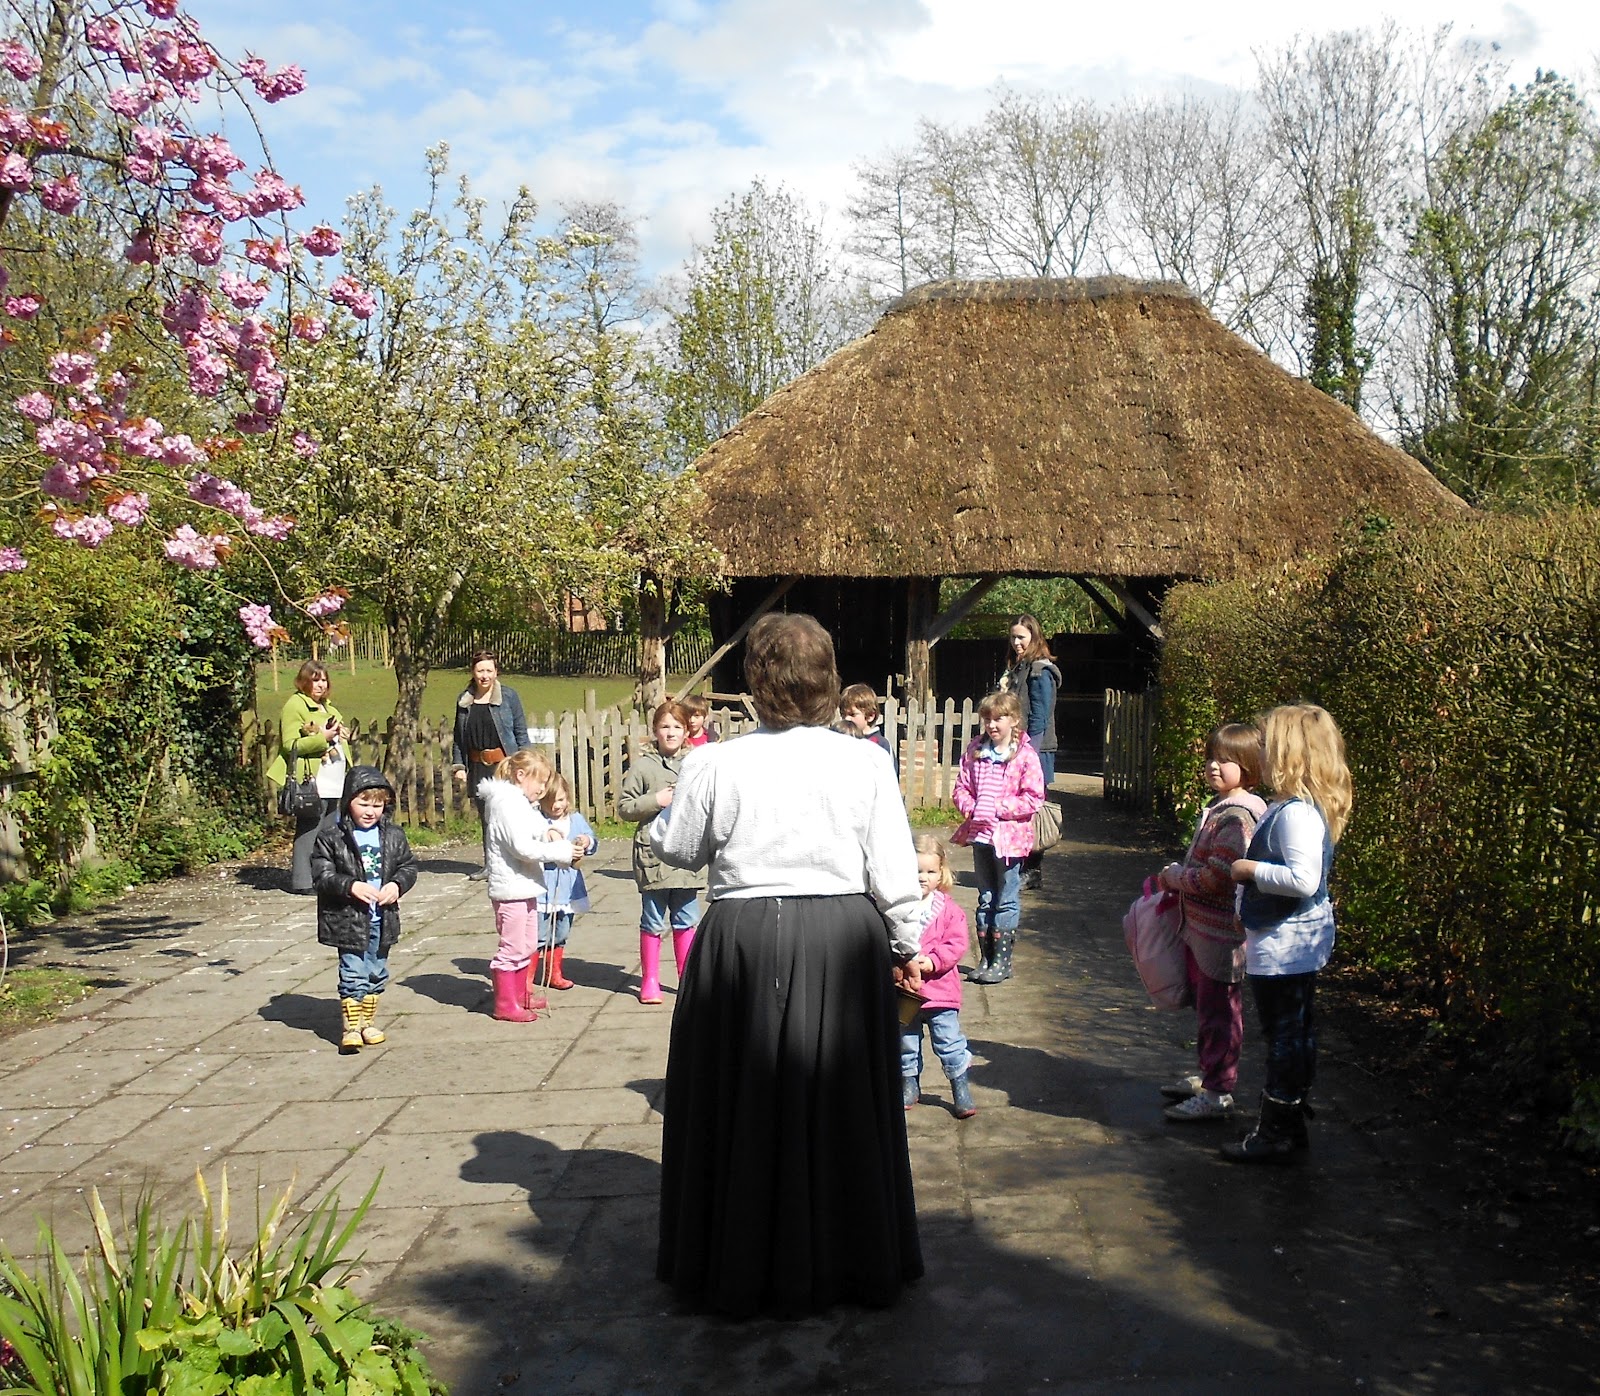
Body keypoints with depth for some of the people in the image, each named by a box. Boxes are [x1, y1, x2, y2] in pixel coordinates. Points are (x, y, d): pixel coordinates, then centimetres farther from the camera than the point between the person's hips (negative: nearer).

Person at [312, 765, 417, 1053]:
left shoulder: (393, 835, 4)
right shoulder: (331, 838, -8)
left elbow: (409, 865, 9)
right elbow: (322, 875, -11)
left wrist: (398, 884, -11)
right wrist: (350, 886, -24)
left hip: (383, 918, 4)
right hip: (348, 919, -4)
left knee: (377, 973, 15)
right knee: (353, 975, -3)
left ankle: (367, 1021, 29)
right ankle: (350, 1027, 5)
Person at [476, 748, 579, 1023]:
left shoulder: (522, 803, 15)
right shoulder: (507, 804, -18)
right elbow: (522, 847, -24)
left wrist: (549, 832, -1)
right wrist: (562, 851, -19)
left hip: (525, 887, 11)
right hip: (510, 888, -11)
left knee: (526, 946, 20)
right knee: (512, 948, -3)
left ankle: (522, 995, 32)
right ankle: (505, 1005, 5)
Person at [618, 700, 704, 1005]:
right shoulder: (643, 765, -3)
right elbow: (623, 807, -3)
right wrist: (655, 801, -15)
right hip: (652, 855, -3)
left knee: (686, 921, 12)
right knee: (653, 922, 6)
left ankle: (688, 977, 23)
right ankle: (649, 980, 17)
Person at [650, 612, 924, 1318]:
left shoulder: (715, 765, -9)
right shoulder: (866, 764, -6)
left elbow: (678, 848, 5)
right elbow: (895, 874, -3)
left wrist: (661, 819, 25)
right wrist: (905, 948, 10)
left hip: (744, 939, -1)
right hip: (845, 941, 1)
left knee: (743, 1102, 12)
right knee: (842, 1101, 15)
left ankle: (740, 1268, 25)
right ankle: (853, 1258, 29)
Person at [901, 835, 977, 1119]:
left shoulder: (948, 909, -4)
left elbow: (956, 943, -8)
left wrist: (933, 961, -20)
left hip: (939, 988, -1)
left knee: (949, 1041, 1)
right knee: (905, 1041, 16)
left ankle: (961, 1088, 15)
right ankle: (909, 1085, 34)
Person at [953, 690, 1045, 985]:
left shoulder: (1025, 756, -10)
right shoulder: (975, 751, 4)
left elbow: (1033, 798, -13)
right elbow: (962, 786, 10)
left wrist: (998, 808, -18)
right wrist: (970, 808, -10)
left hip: (1010, 836, -5)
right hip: (980, 834, 5)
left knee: (1007, 900, 3)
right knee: (985, 898, 13)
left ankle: (1002, 961, 10)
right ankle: (985, 958, 21)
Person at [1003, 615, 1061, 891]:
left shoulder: (1040, 671, -10)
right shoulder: (1018, 669, 18)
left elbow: (1039, 716, -16)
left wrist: (1028, 752, -19)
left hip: (1034, 753, -8)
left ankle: (1032, 872, 4)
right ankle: (1021, 869, 14)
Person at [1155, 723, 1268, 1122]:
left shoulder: (1237, 817, -21)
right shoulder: (1217, 808, 10)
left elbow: (1214, 878, -25)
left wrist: (1172, 876, -10)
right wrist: (1175, 877, 6)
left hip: (1221, 933, -10)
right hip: (1200, 927, 10)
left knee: (1218, 1011, 1)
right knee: (1206, 1006, 21)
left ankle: (1217, 1092, 11)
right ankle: (1207, 1075, 35)